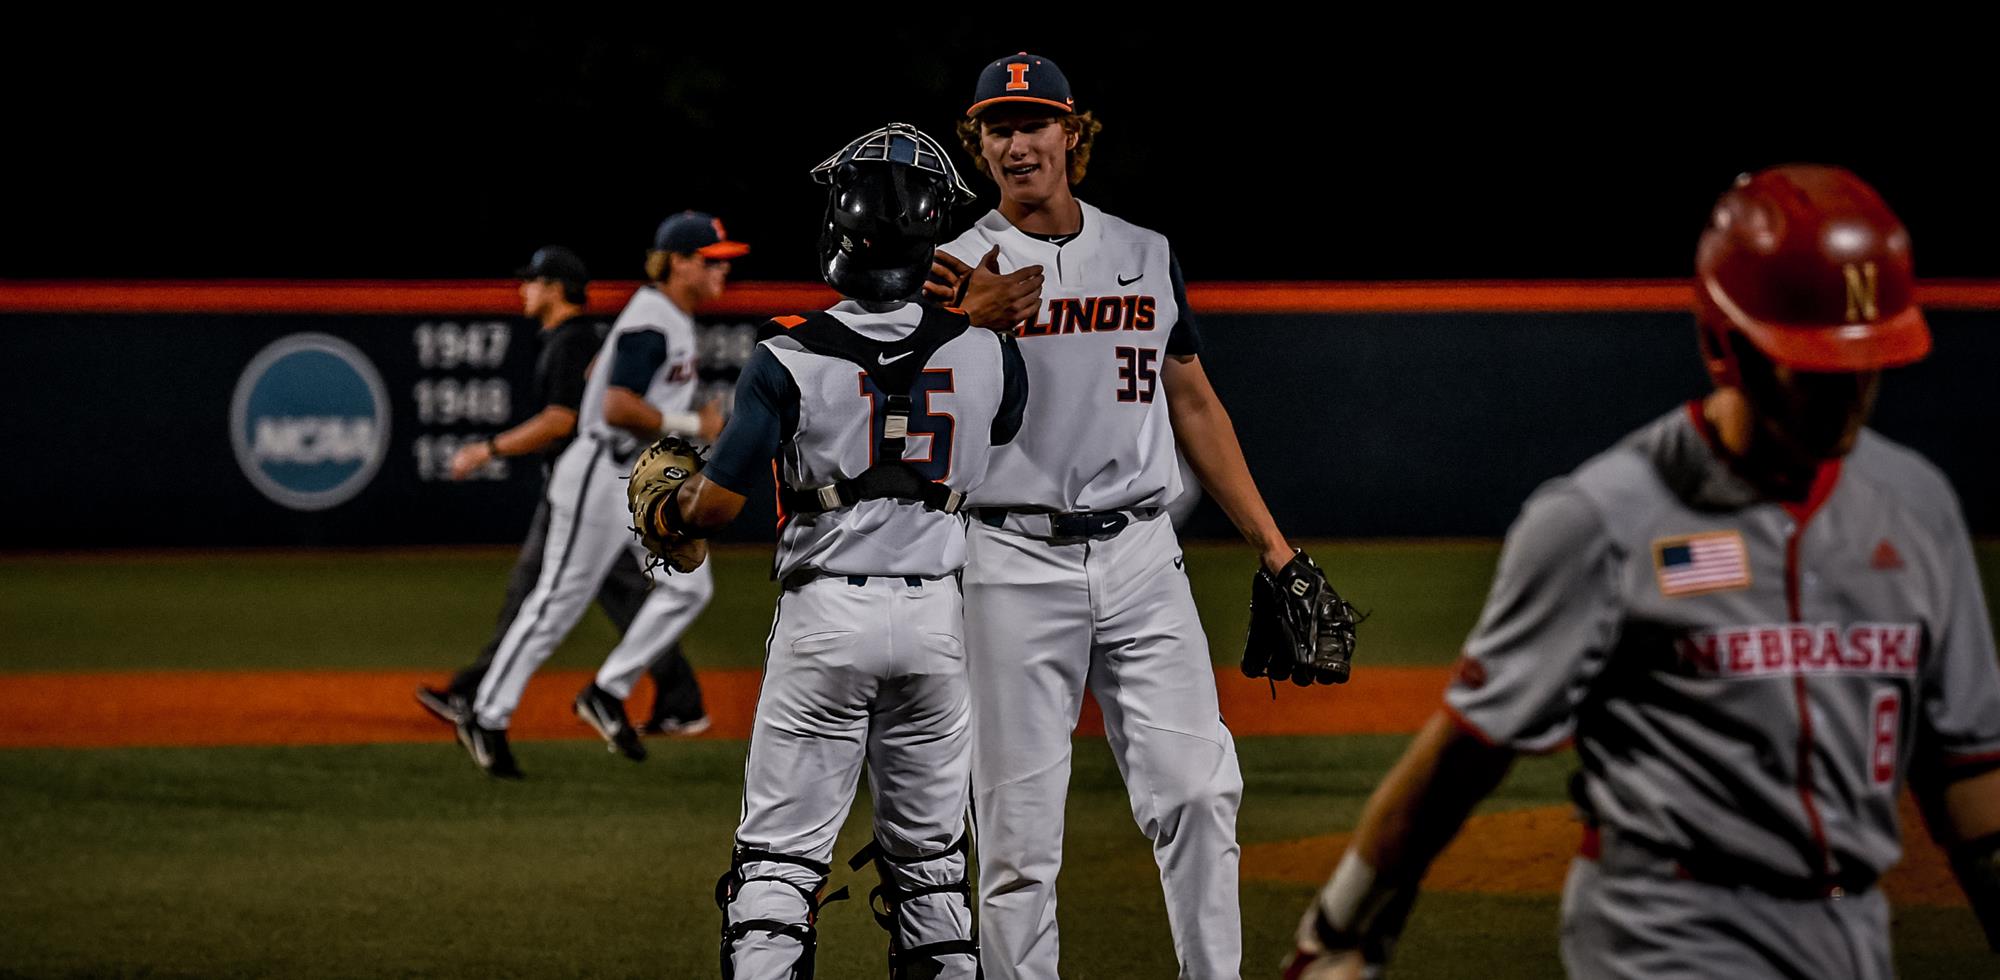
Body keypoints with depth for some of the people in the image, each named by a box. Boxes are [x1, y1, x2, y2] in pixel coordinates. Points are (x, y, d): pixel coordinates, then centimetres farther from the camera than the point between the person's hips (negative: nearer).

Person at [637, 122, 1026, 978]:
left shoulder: (792, 360, -13)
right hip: (936, 616, 3)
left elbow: (716, 501, -12)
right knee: (929, 854, 15)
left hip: (825, 616, -3)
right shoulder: (985, 351, -4)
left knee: (778, 854, 1)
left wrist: (660, 511, 9)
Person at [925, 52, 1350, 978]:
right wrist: (966, 326, -26)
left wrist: (1274, 546, 15)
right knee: (1019, 828, -2)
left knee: (1196, 791, -8)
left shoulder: (1146, 257, 12)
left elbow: (1193, 403, 19)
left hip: (1141, 555, 3)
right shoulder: (958, 274, 1)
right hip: (1013, 567, -3)